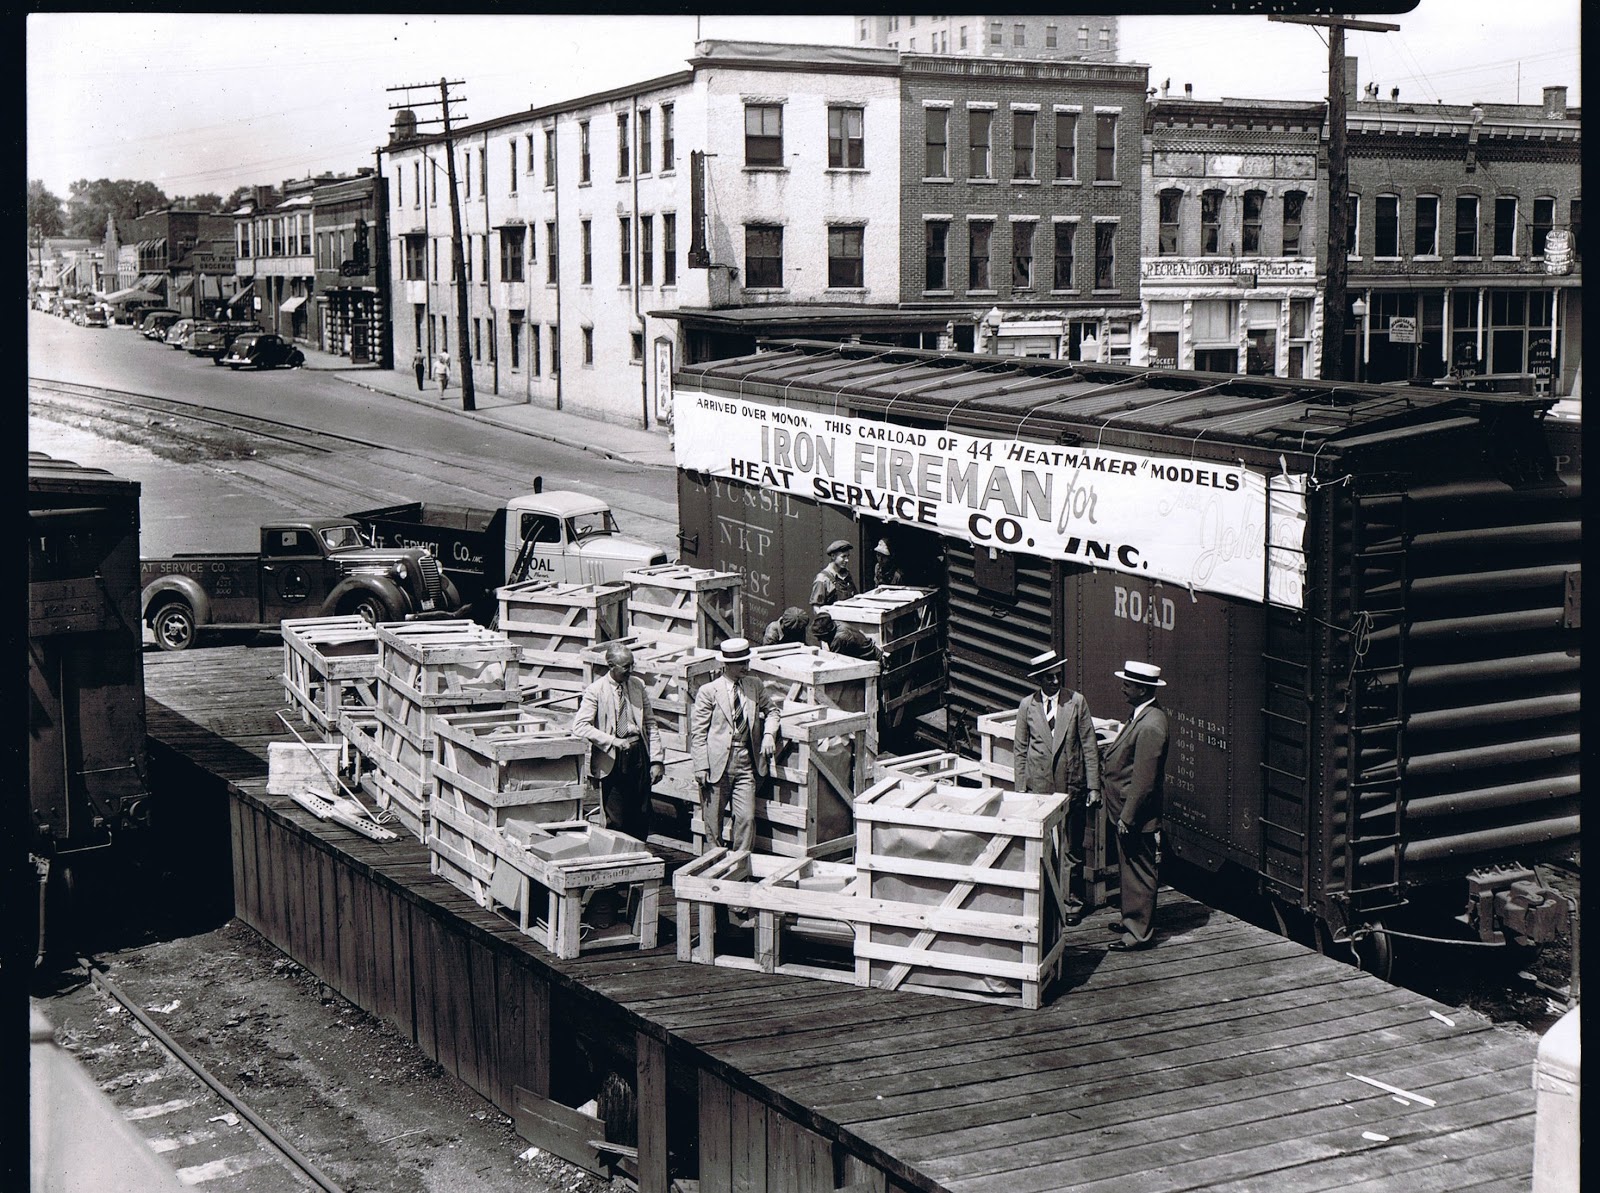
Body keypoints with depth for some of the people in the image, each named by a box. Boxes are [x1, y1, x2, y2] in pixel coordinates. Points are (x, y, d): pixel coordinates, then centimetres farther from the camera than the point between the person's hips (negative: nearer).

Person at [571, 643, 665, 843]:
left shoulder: (638, 685, 7)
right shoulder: (595, 690, -7)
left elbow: (650, 724, 10)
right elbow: (580, 727, -14)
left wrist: (656, 760, 3)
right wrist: (614, 741, -21)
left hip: (639, 755, 4)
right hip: (612, 760, -4)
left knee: (642, 817, 6)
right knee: (616, 821, -2)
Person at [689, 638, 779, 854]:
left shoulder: (755, 686, 8)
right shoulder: (708, 691, -3)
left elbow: (771, 710, 23)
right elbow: (698, 732, -2)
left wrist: (769, 734, 3)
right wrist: (701, 766, -9)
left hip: (745, 762, 3)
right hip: (717, 763, -3)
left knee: (747, 818, -4)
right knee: (713, 820, 4)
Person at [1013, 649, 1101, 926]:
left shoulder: (1077, 702, -1)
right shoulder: (1027, 705, 2)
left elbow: (1089, 747, 0)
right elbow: (1020, 750, 7)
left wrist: (1093, 787, -3)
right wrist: (1021, 789, 3)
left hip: (1071, 786, -1)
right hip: (1039, 786, 1)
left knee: (1072, 848, 6)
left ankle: (1073, 900, 17)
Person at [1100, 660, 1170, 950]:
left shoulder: (1150, 726, -26)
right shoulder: (1141, 714, 5)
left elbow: (1144, 781, -25)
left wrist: (1127, 818, -21)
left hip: (1135, 816, -10)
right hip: (1125, 809, 10)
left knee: (1139, 871, 2)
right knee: (1129, 869, 21)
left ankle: (1141, 932, 13)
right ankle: (1131, 919, 35)